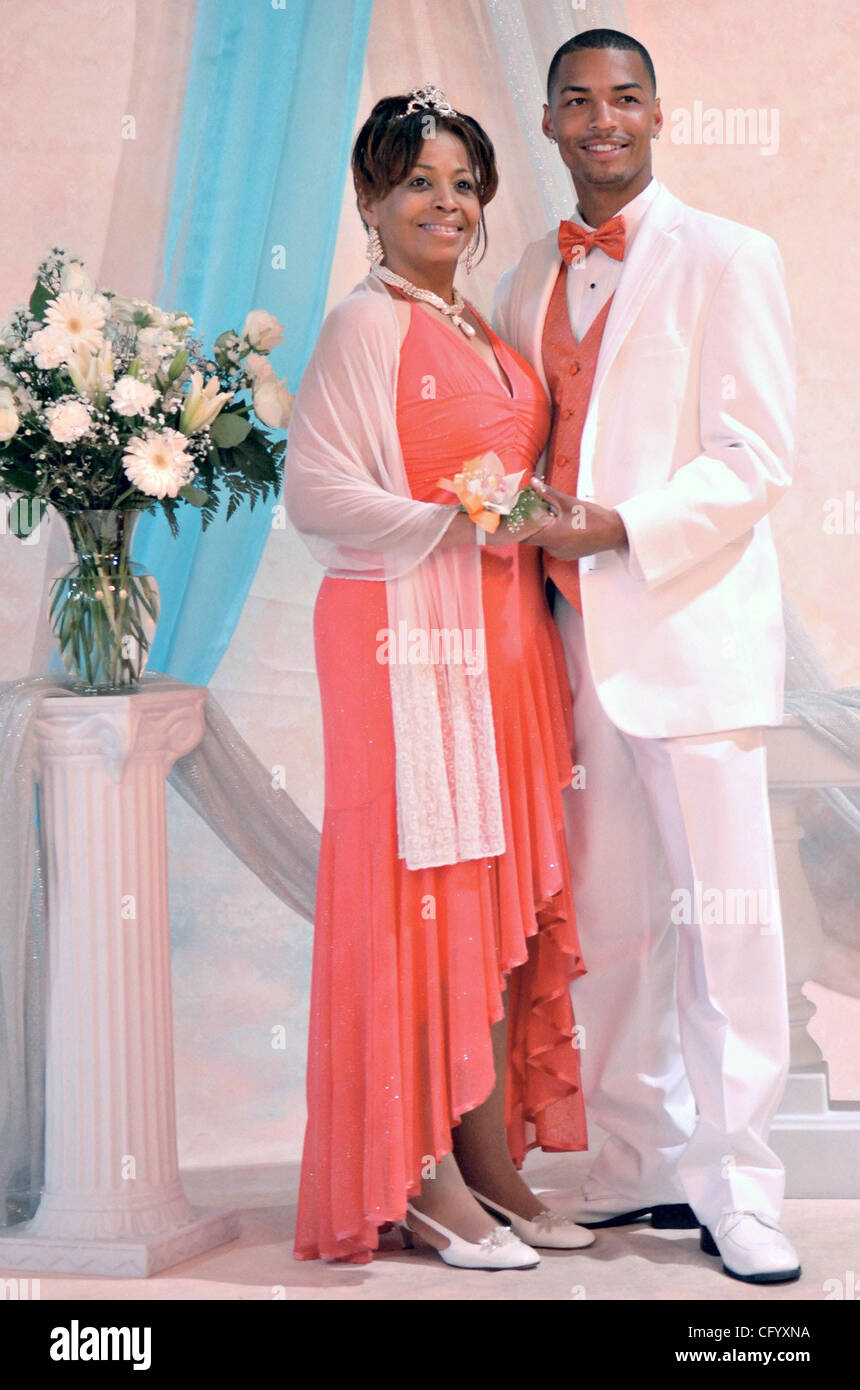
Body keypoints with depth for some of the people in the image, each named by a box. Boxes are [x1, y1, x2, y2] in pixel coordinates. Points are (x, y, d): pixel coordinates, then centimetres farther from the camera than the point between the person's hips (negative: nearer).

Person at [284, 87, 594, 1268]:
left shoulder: (481, 331, 18)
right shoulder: (367, 325, -6)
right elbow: (314, 492, -13)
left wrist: (533, 526, 6)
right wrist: (457, 525, -16)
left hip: (502, 638, 8)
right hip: (410, 640, -8)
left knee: (501, 904, 7)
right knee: (425, 895, -5)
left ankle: (494, 1165, 14)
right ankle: (420, 1180, 2)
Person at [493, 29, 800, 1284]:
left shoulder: (725, 260, -2)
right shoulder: (531, 279, 16)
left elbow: (756, 459, -8)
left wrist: (619, 528, -16)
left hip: (689, 628, -5)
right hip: (574, 634, 6)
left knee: (724, 917, -4)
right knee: (610, 919, 9)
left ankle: (737, 1192, 4)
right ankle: (640, 1166, 20)